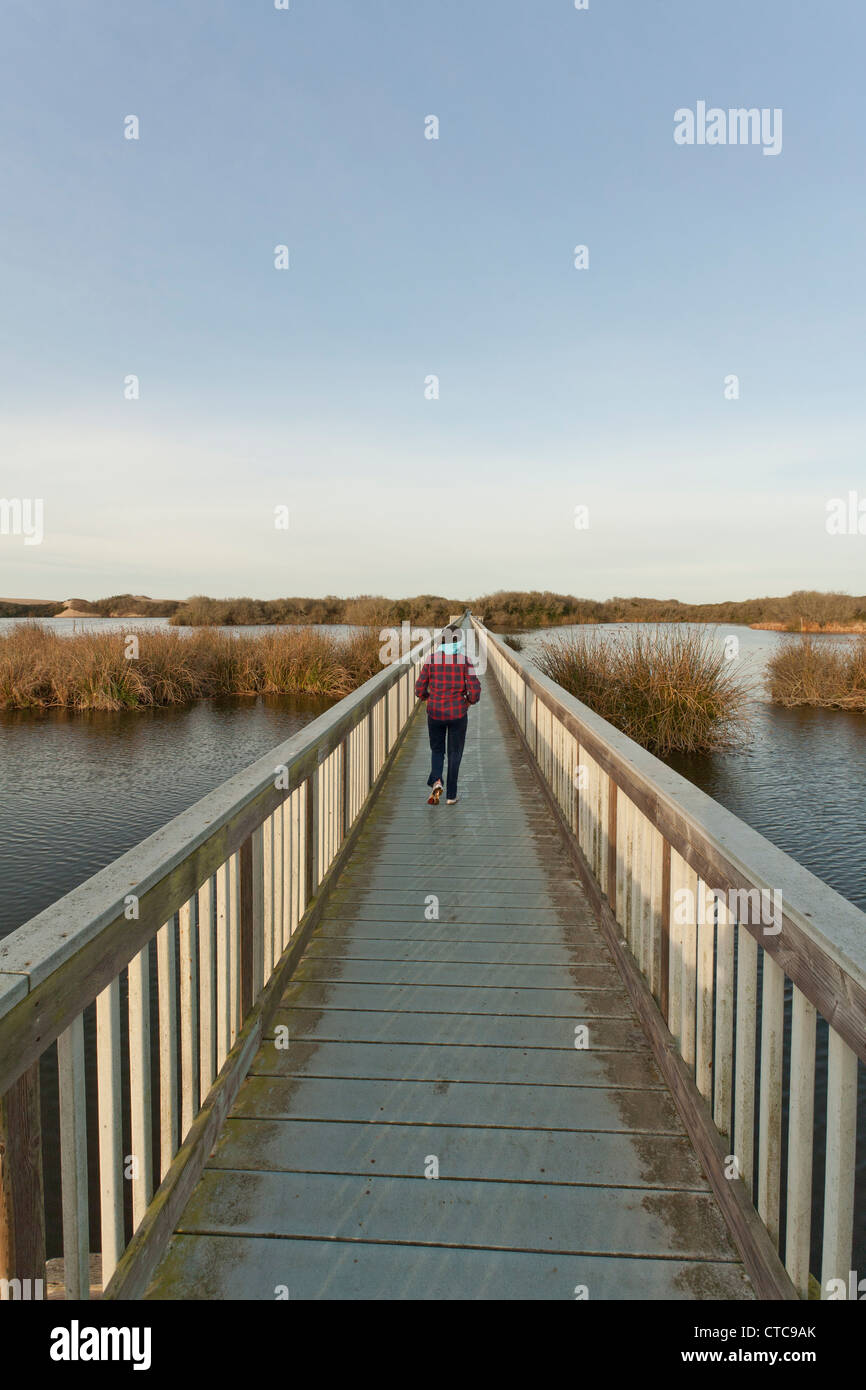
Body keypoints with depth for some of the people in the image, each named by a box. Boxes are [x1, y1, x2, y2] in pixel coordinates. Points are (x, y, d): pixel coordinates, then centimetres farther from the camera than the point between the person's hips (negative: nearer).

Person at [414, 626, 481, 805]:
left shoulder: (431, 660, -5)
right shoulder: (465, 661, -8)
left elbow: (420, 690, -2)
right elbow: (475, 689, -13)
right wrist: (471, 700, 9)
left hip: (435, 714, 1)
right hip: (458, 714, -1)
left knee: (437, 750, 19)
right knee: (454, 753, 15)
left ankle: (436, 781, -7)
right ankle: (451, 795, 15)